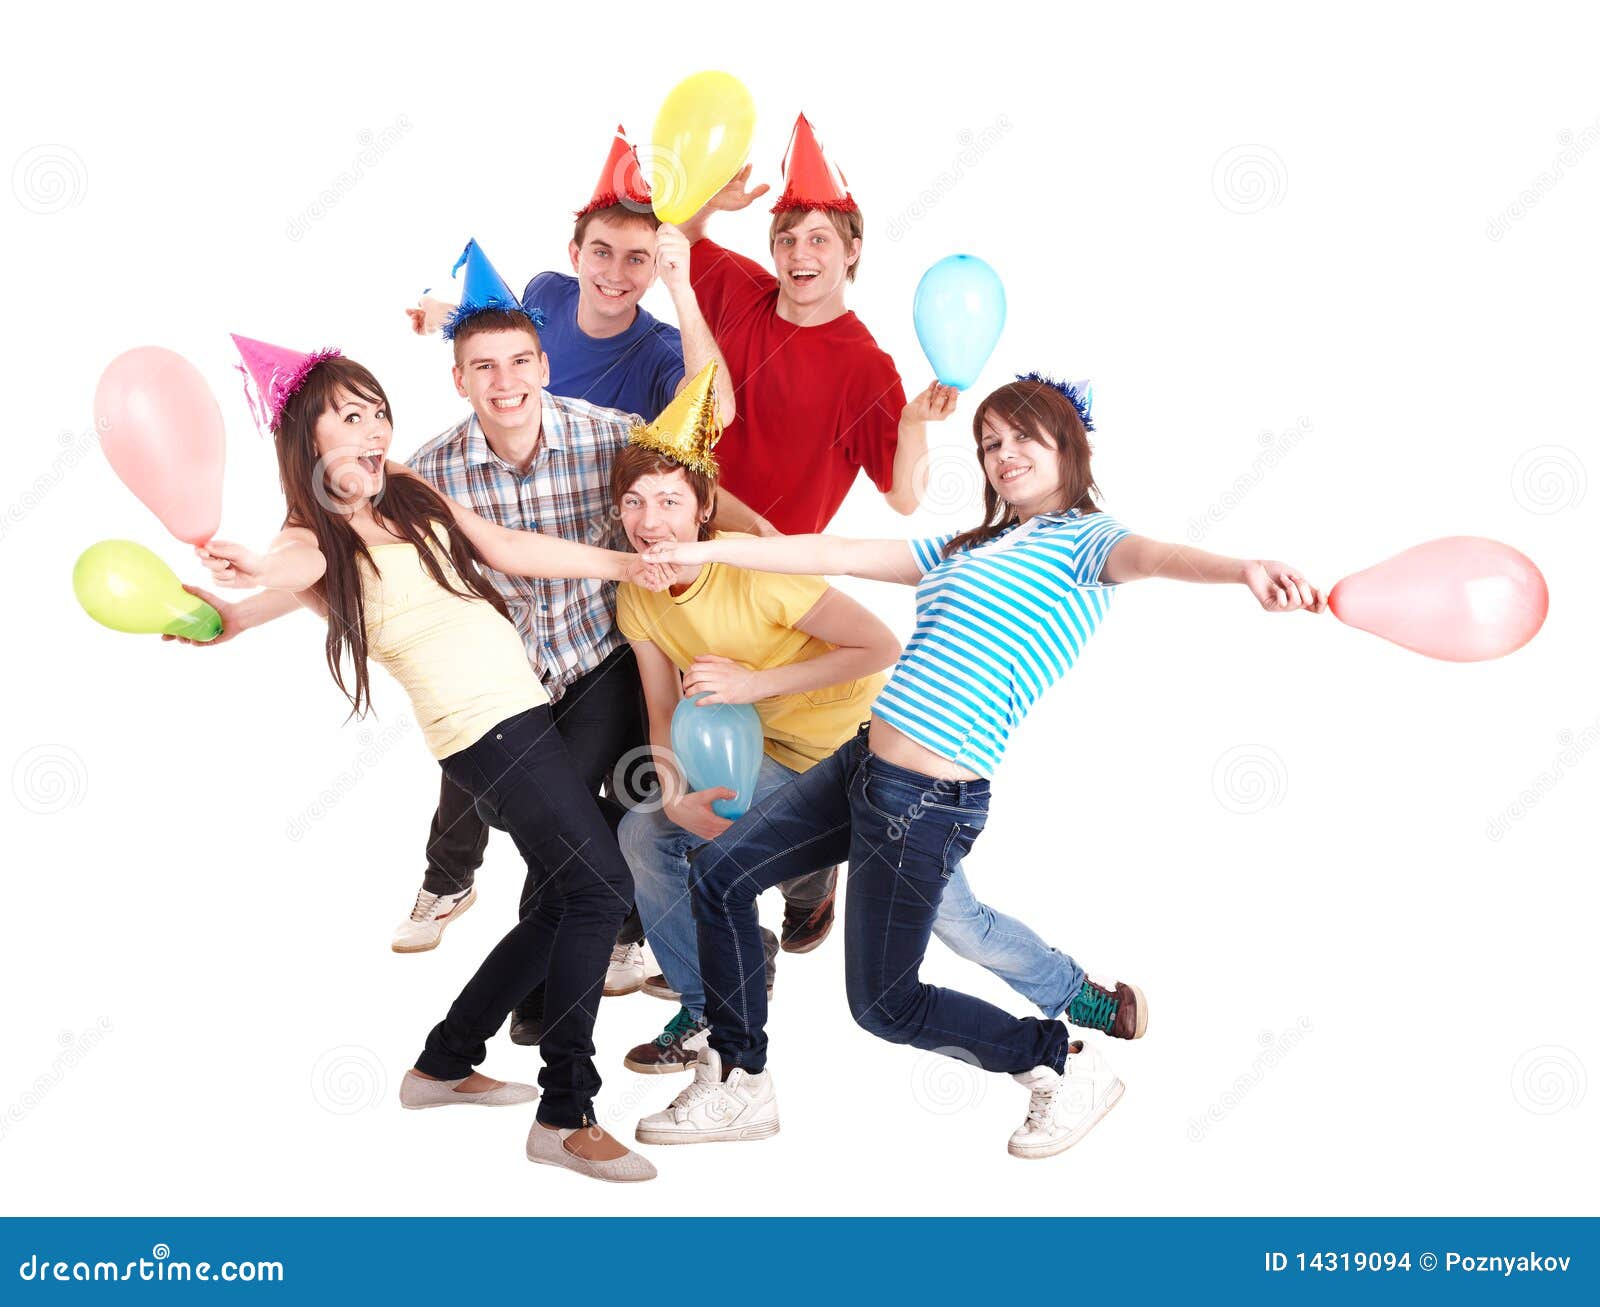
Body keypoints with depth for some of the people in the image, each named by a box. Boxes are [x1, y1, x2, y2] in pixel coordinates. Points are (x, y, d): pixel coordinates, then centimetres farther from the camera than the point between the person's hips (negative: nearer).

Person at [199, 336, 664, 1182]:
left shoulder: (414, 499, 13)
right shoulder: (320, 539, -8)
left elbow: (515, 550, 18)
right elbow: (294, 565, -32)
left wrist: (627, 564, 19)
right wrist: (250, 572, -56)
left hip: (524, 710, 8)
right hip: (487, 727, -8)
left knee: (563, 906, 14)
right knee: (599, 887, -14)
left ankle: (443, 1064, 29)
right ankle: (565, 1118, -7)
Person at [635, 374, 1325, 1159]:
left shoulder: (1084, 541, -6)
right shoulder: (965, 548, 16)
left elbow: (1150, 556, -29)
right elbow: (835, 556, 17)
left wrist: (1241, 570, -51)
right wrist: (704, 551, 16)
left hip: (929, 799, -8)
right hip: (864, 761, 9)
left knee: (884, 1004, 1)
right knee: (720, 872, 12)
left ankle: (1068, 1070, 20)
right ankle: (739, 1087, 24)